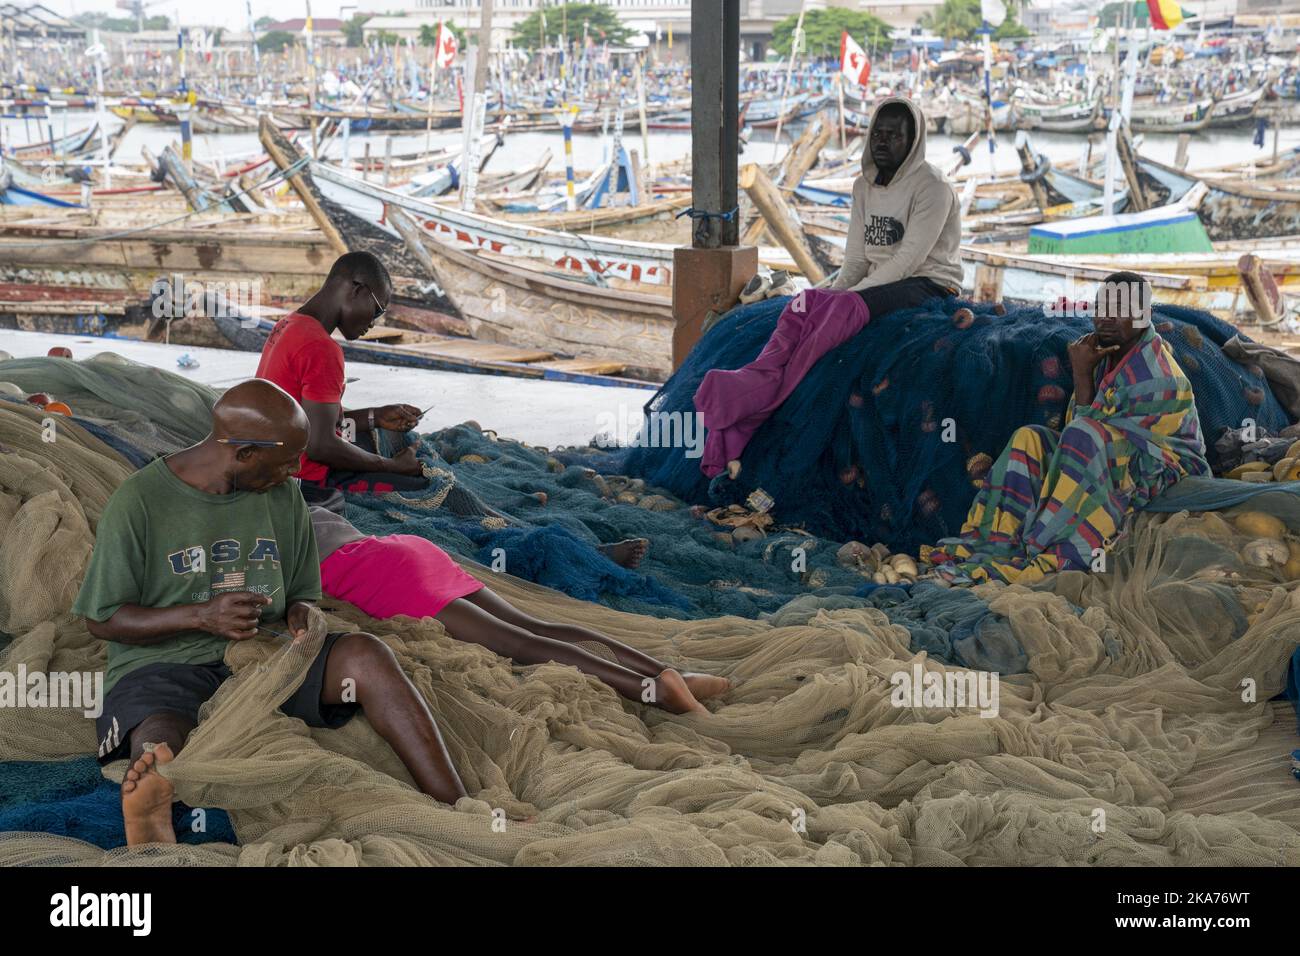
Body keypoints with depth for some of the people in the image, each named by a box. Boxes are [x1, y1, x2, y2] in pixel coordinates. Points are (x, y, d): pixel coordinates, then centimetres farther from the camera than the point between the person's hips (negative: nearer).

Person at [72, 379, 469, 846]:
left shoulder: (283, 497, 9)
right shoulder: (137, 503, -7)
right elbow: (101, 620, -3)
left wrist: (300, 614, -8)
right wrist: (202, 616, -18)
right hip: (163, 663, -3)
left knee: (365, 655, -24)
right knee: (158, 752, -39)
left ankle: (458, 811, -31)